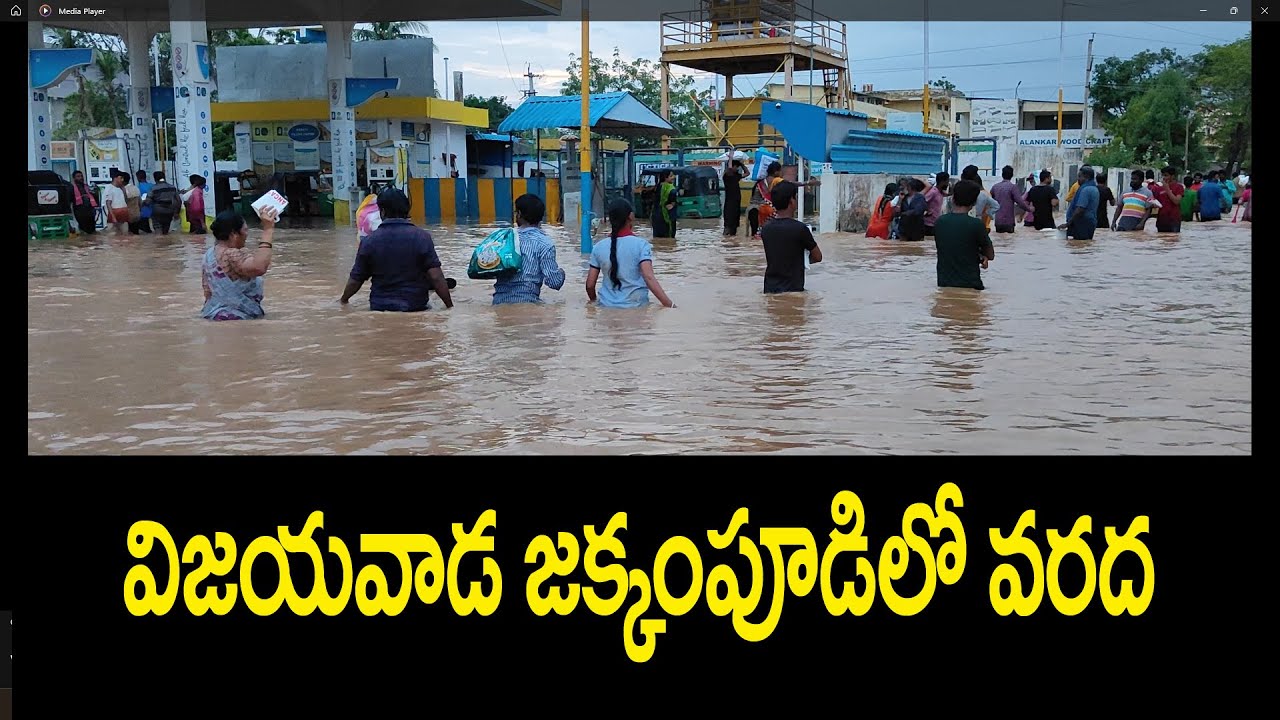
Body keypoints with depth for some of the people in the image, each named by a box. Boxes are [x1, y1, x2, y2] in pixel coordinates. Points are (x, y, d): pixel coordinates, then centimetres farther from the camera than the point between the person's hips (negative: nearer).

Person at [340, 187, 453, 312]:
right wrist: (450, 305, 3)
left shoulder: (368, 242, -1)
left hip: (380, 307, 1)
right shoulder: (422, 237, -4)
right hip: (416, 307, -1)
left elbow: (355, 280, 8)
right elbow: (436, 277, -8)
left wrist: (344, 300, 28)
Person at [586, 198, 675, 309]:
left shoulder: (599, 247, 1)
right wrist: (670, 304, -22)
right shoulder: (641, 244, -8)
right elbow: (649, 278, -20)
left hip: (606, 307, 3)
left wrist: (594, 301, 25)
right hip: (636, 307, -3)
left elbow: (590, 285, 4)